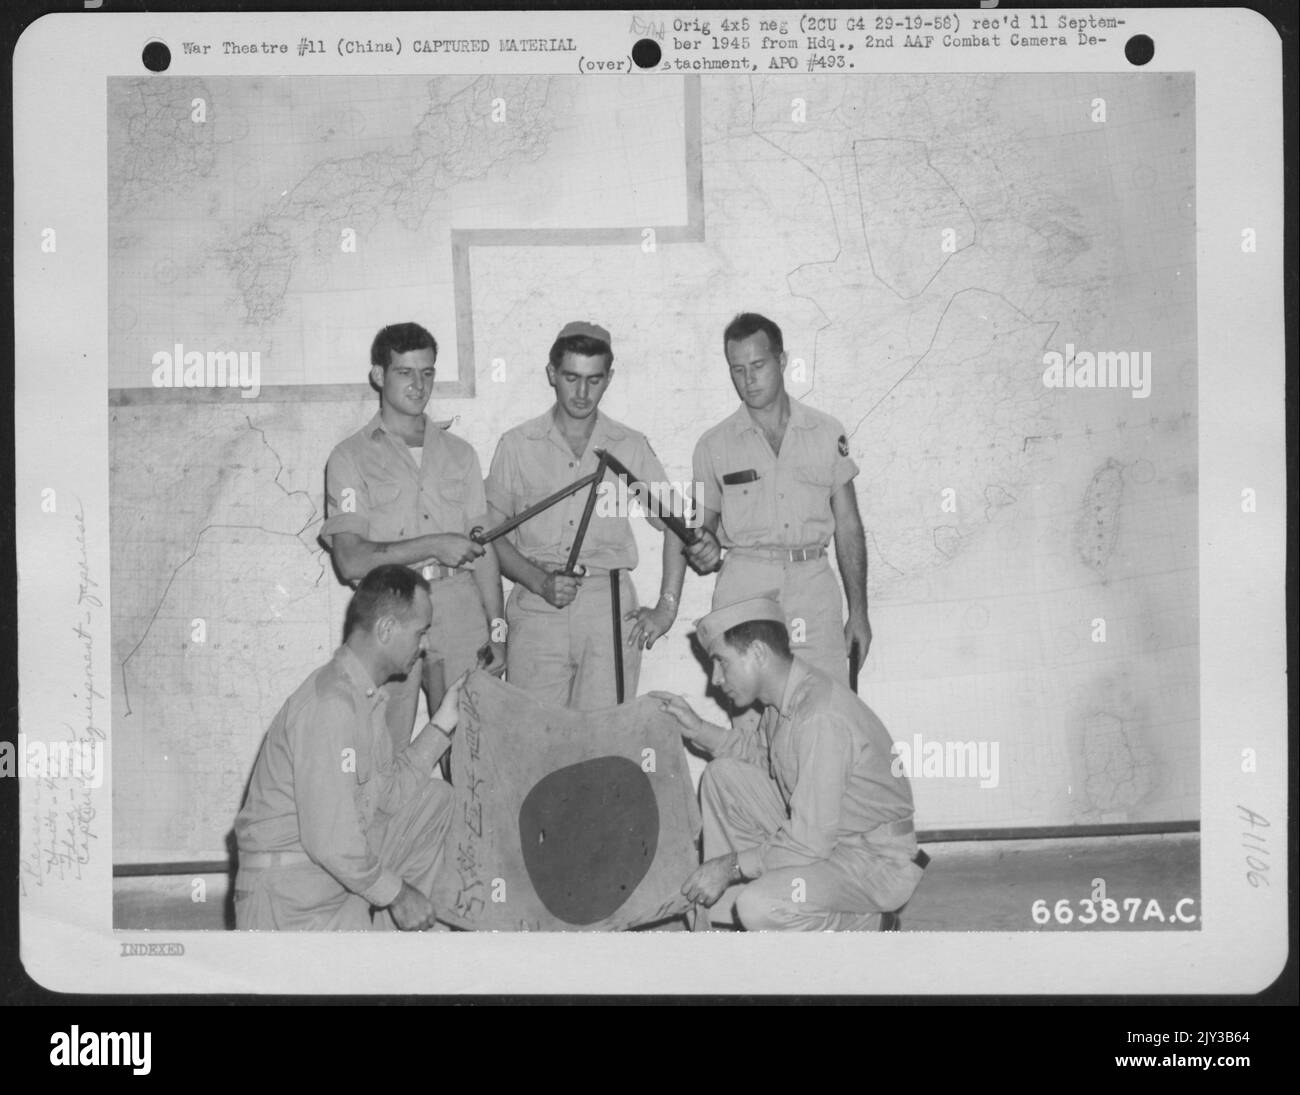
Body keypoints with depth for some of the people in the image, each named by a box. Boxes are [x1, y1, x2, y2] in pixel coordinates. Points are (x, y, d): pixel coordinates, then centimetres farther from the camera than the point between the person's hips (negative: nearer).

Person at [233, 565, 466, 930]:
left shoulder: (367, 694, 11)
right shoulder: (331, 704, -23)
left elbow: (388, 793, 13)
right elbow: (329, 841, -26)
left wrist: (442, 723, 12)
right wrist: (396, 893, -13)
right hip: (288, 899, -10)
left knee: (435, 798, 12)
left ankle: (386, 927, 13)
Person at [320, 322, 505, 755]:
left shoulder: (459, 453, 16)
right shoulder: (351, 457, 4)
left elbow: (482, 549, 14)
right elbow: (350, 560, -6)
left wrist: (497, 630, 9)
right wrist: (433, 546, -11)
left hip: (459, 610, 3)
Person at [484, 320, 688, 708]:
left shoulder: (630, 447, 11)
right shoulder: (517, 445, 9)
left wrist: (666, 607, 7)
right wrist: (540, 582, -8)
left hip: (609, 608, 1)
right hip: (536, 609, 0)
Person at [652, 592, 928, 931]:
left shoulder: (822, 719, -29)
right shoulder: (784, 696, -1)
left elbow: (810, 844, -29)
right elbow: (760, 753, 21)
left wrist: (732, 865, -18)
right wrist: (697, 729, 7)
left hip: (878, 863, -9)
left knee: (758, 908, -29)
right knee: (723, 774, 4)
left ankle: (869, 924, -2)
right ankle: (724, 907, 12)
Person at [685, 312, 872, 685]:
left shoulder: (828, 433, 9)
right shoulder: (714, 445, 8)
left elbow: (848, 526, 10)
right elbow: (706, 521, 16)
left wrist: (858, 612, 7)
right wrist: (703, 550, -9)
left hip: (814, 587, 1)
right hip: (743, 589, 0)